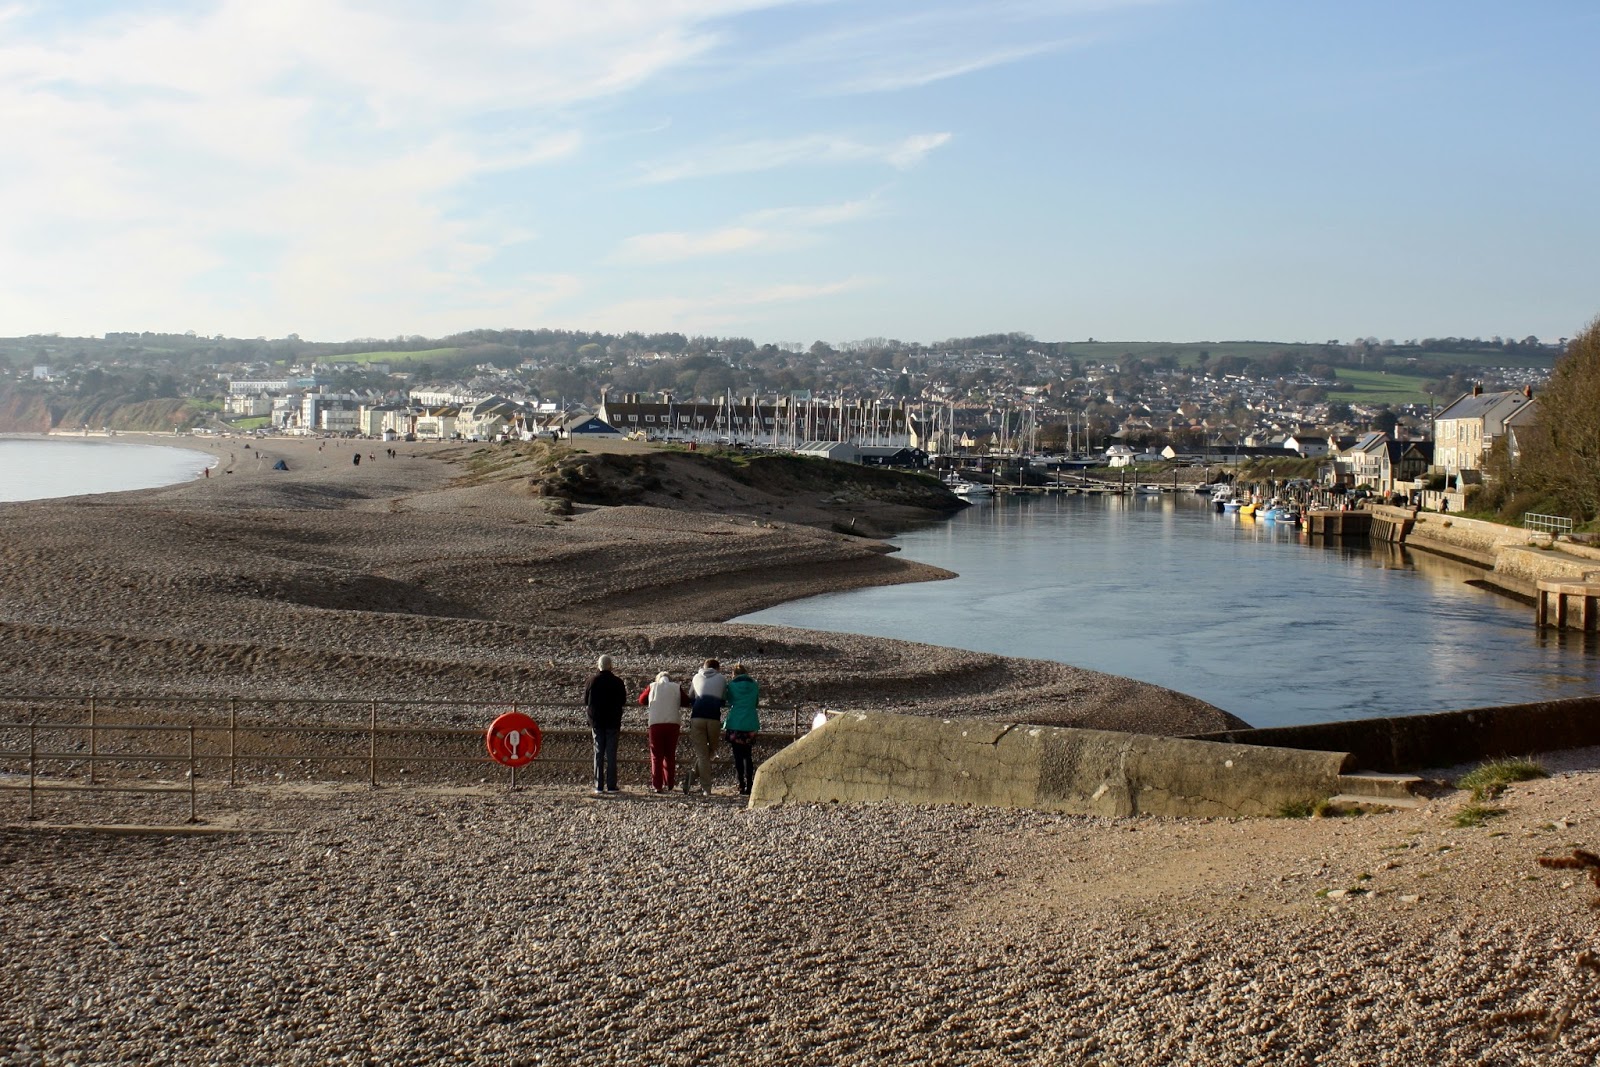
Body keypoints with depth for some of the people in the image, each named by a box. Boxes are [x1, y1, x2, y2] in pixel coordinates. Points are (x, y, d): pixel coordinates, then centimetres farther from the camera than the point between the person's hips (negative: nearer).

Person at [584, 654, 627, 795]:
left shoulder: (592, 681, -3)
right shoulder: (617, 682, -7)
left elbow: (585, 702, 4)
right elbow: (623, 702, -1)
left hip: (597, 723, 2)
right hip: (613, 723, -1)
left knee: (598, 754, 6)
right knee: (611, 754, 1)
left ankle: (599, 786, 4)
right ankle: (611, 786, -1)